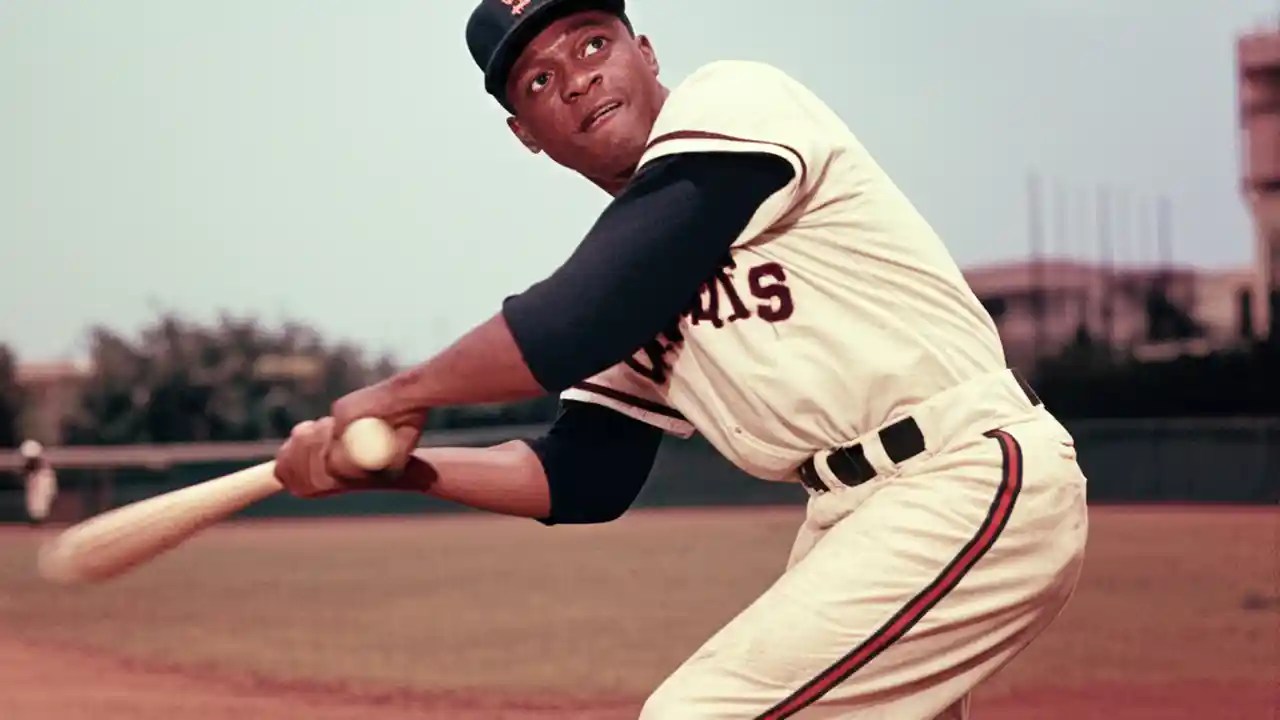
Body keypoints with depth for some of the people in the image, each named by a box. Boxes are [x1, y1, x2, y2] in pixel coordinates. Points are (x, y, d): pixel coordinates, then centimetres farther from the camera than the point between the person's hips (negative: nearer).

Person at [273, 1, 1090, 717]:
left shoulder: (733, 103, -11)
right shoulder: (633, 292, 13)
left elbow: (582, 323, -20)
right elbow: (586, 480, 14)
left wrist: (401, 393, -8)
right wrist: (397, 466, 1)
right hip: (857, 515, 9)